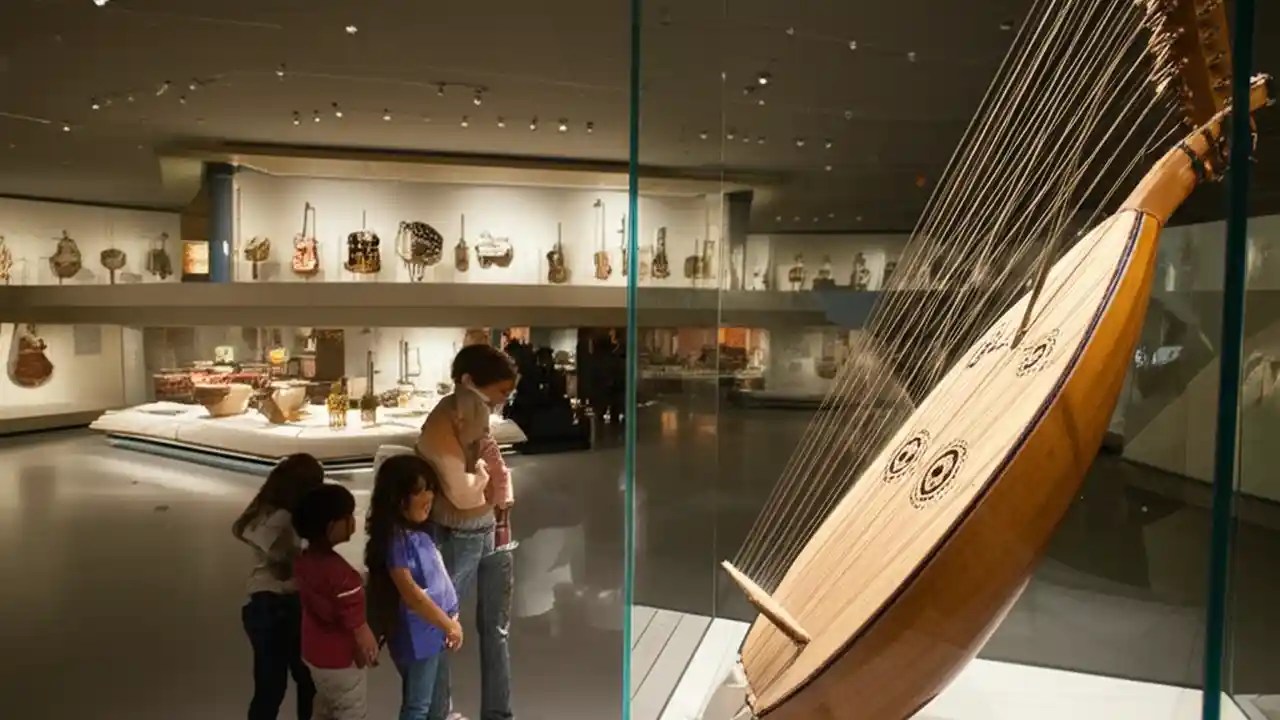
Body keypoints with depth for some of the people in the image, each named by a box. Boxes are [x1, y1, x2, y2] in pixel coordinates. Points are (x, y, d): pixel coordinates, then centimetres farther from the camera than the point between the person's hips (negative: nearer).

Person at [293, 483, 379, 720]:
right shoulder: (339, 572, -33)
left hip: (313, 652, 8)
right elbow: (356, 624, -24)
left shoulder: (303, 560, -7)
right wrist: (370, 647, -8)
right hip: (340, 658, -8)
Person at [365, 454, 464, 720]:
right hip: (417, 633, -8)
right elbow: (410, 592, -25)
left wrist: (449, 620, 12)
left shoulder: (415, 531, 3)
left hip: (429, 630, 8)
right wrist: (449, 624, -18)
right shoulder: (396, 538, -24)